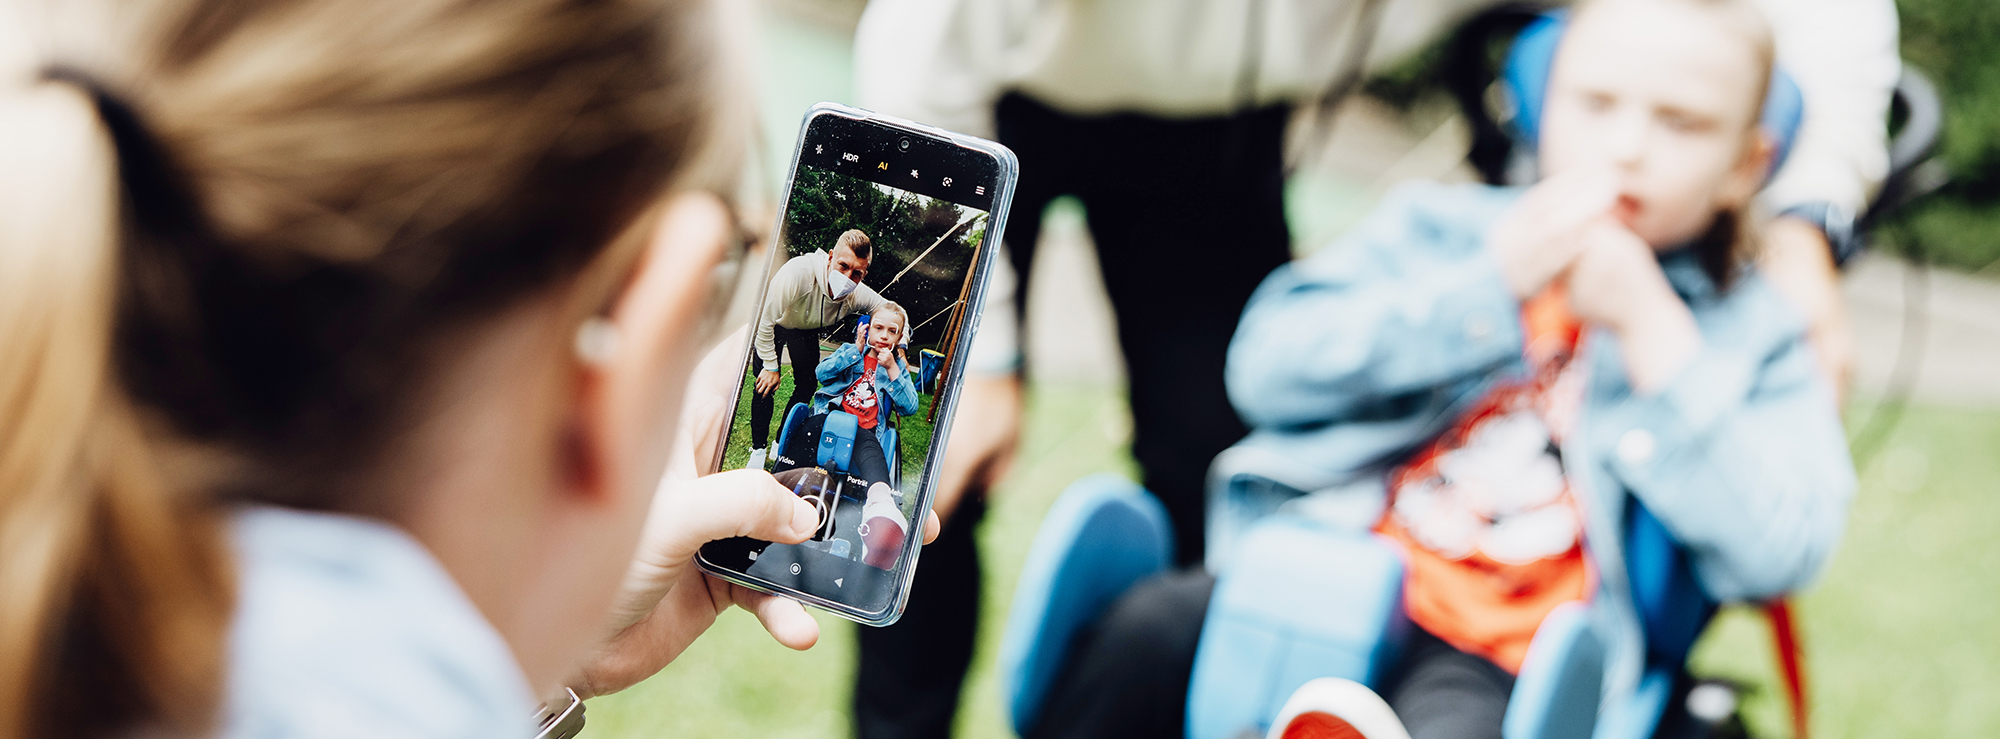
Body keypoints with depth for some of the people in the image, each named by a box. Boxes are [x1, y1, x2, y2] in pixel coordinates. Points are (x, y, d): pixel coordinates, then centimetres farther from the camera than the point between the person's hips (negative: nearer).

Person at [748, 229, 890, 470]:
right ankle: (758, 449, 5)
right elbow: (765, 320, -33)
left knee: (806, 387, 3)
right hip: (774, 324, -4)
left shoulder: (858, 295, -32)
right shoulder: (799, 272, -46)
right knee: (766, 385, -11)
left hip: (806, 330, 4)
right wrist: (770, 367, -25)